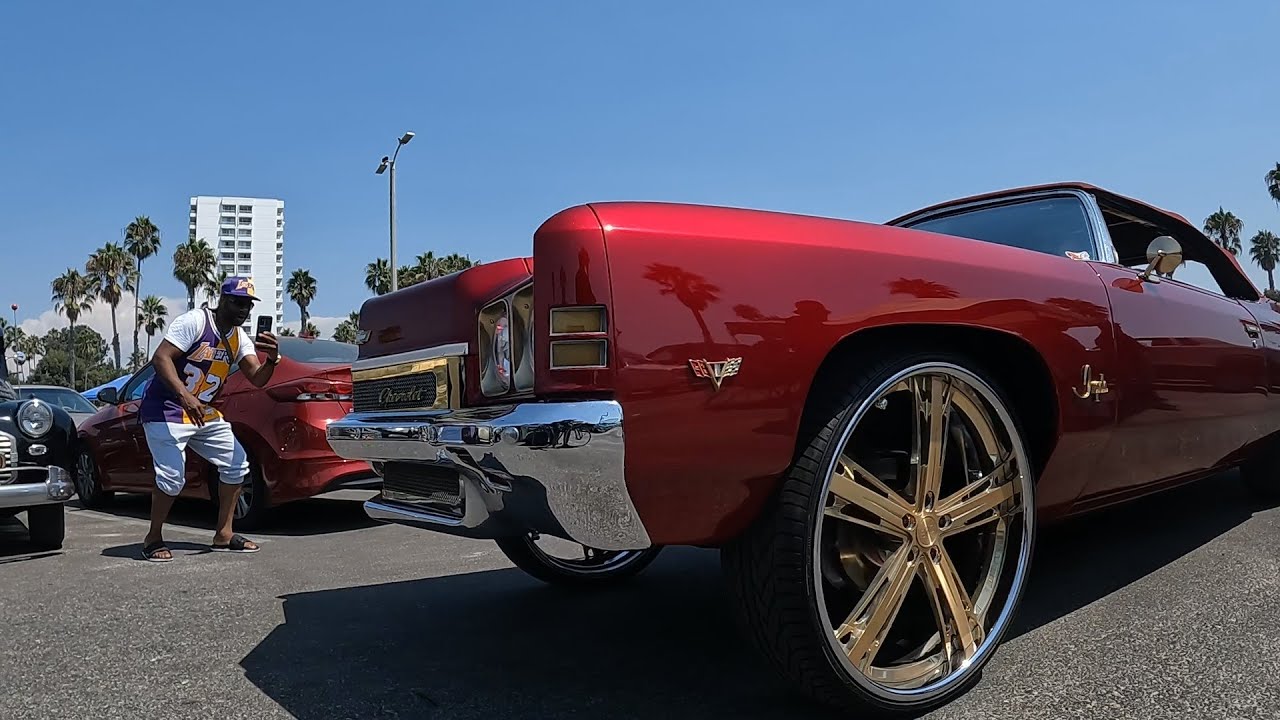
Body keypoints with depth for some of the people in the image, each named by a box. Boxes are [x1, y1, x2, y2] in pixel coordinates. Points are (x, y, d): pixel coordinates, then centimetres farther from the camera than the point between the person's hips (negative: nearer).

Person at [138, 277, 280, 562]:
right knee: (172, 477, -17)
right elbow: (160, 358, -24)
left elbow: (257, 379, -2)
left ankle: (223, 535, 16)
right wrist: (184, 396, -36)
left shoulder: (239, 338, 5)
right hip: (166, 409, -8)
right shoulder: (194, 321, -15)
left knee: (237, 464, 6)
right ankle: (153, 539, 7)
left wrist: (272, 360, -24)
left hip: (204, 413, 8)